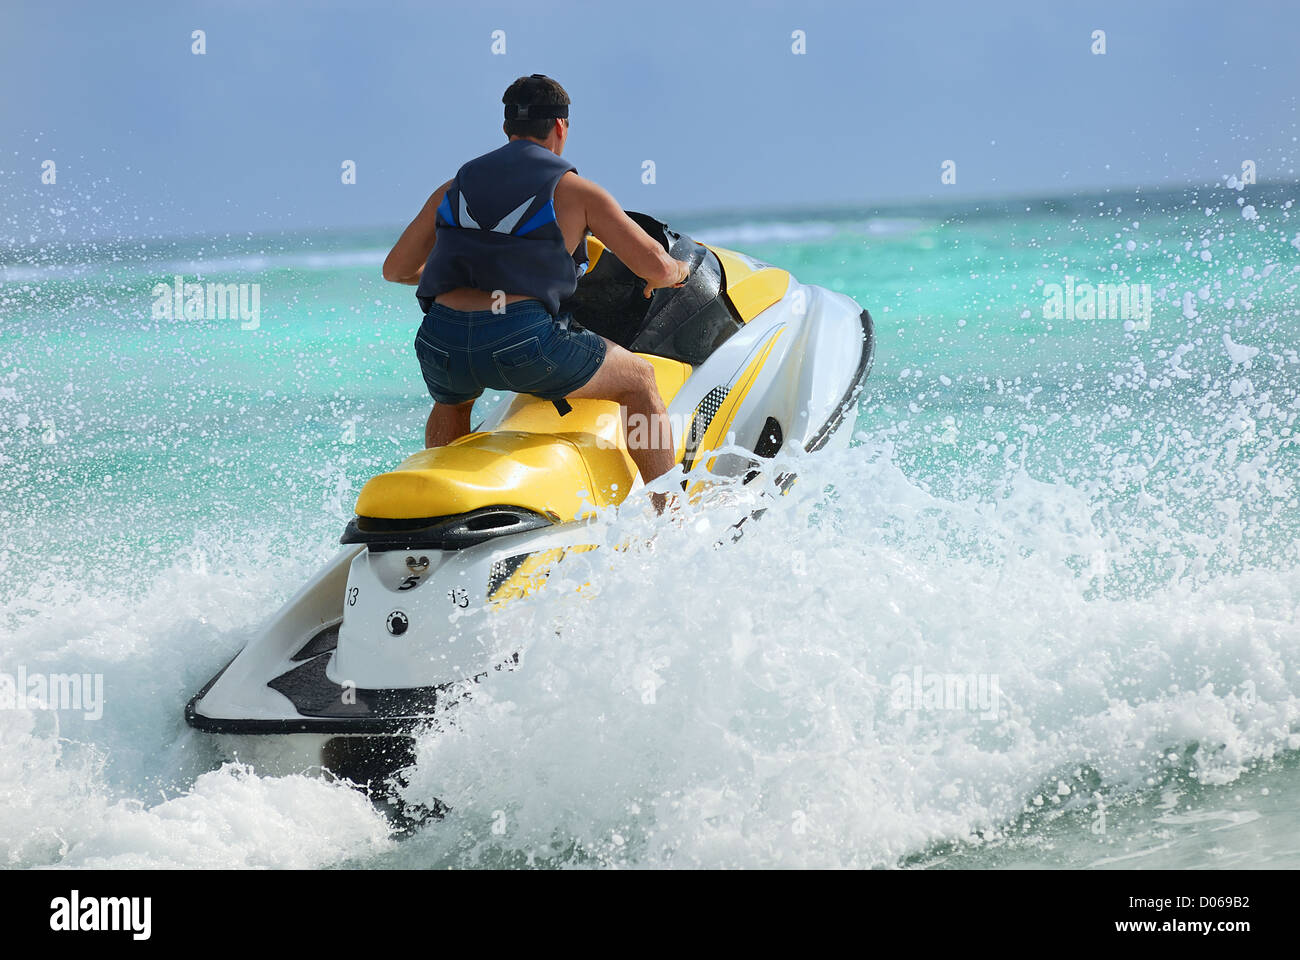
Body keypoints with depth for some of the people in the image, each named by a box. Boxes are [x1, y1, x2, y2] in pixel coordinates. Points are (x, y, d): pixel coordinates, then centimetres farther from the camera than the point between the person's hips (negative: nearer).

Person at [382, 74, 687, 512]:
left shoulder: (454, 188, 22)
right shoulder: (576, 191, 8)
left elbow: (395, 269, 31)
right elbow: (655, 267, 2)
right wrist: (678, 271, 27)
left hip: (441, 344, 5)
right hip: (523, 340, -5)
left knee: (451, 401, 41)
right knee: (640, 379, 18)